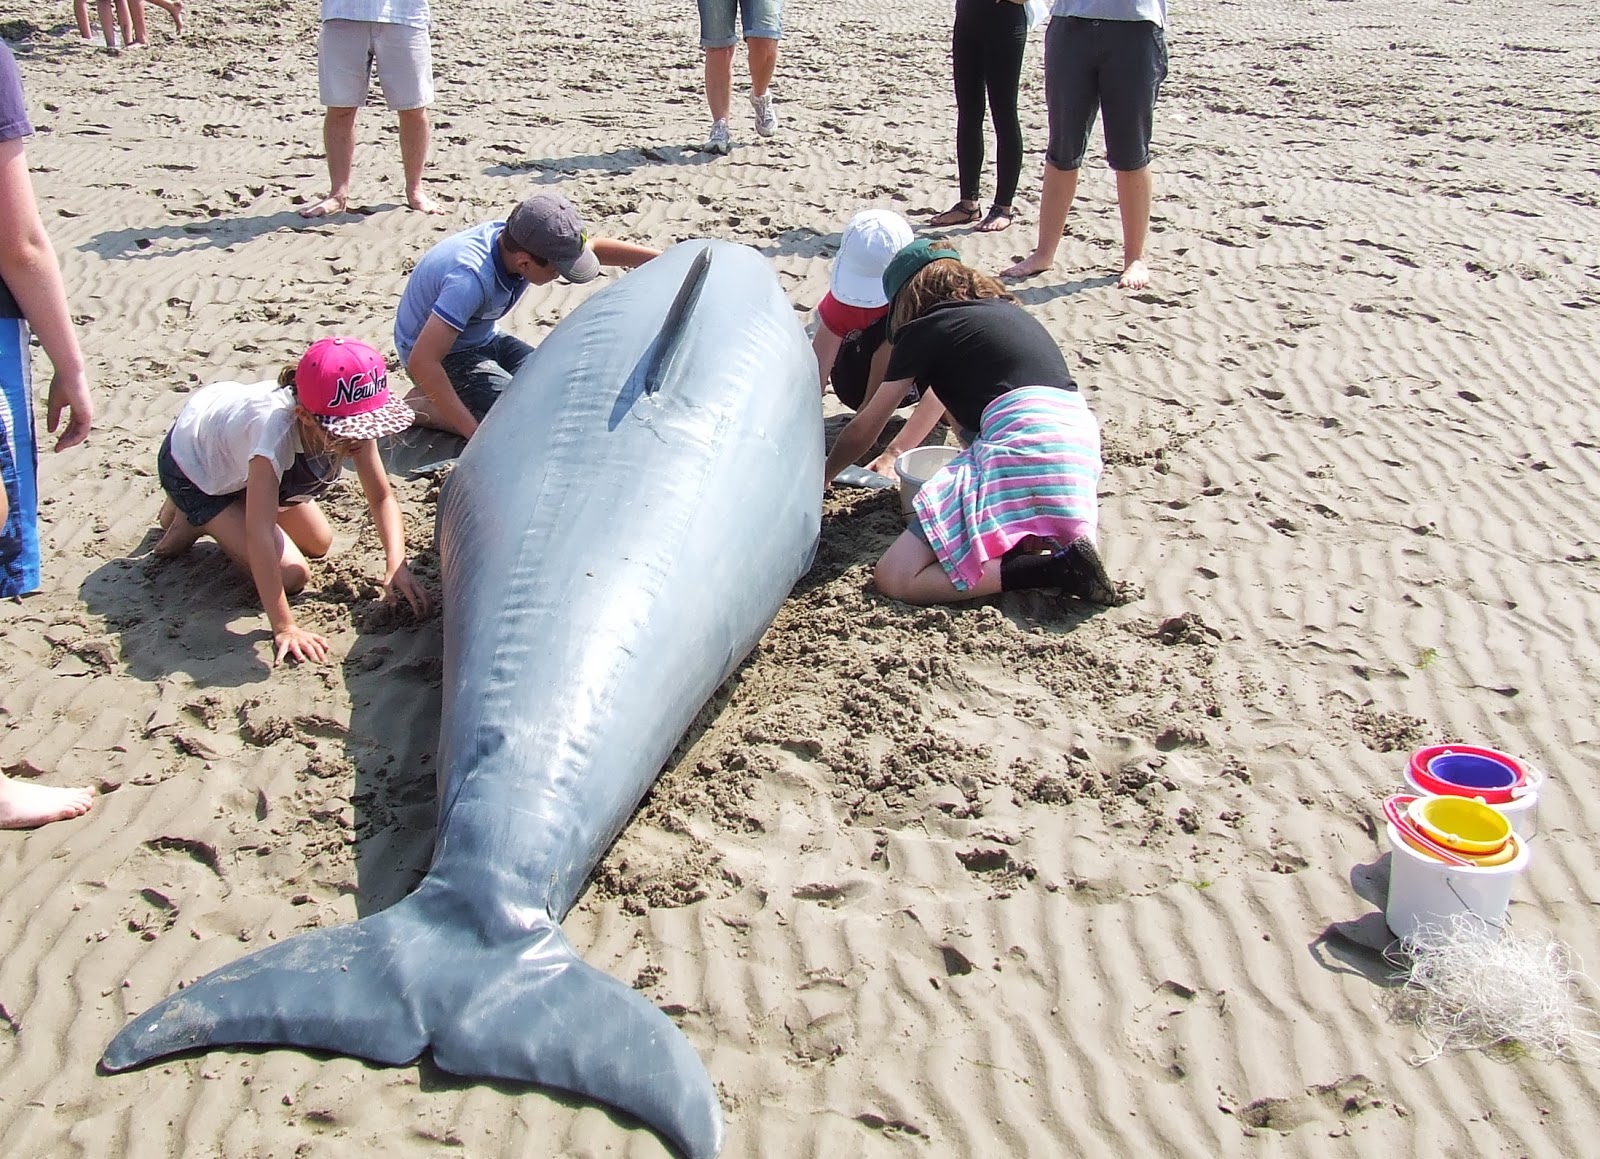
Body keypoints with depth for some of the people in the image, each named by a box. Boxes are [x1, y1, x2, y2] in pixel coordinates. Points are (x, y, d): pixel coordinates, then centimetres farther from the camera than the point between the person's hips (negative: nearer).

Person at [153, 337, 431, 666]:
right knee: (291, 574, -14)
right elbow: (259, 535, -45)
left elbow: (382, 498, -18)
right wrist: (284, 628, -45)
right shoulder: (275, 428, -47)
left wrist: (396, 565, -34)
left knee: (318, 545, 15)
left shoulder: (351, 421, -28)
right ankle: (192, 520, 8)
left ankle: (192, 510, 26)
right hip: (191, 464, -6)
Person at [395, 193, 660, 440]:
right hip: (443, 354, -8)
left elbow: (595, 248, 1)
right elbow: (422, 361, -40)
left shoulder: (519, 240, -15)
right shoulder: (471, 279, -38)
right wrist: (472, 431, -37)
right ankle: (422, 406, -6)